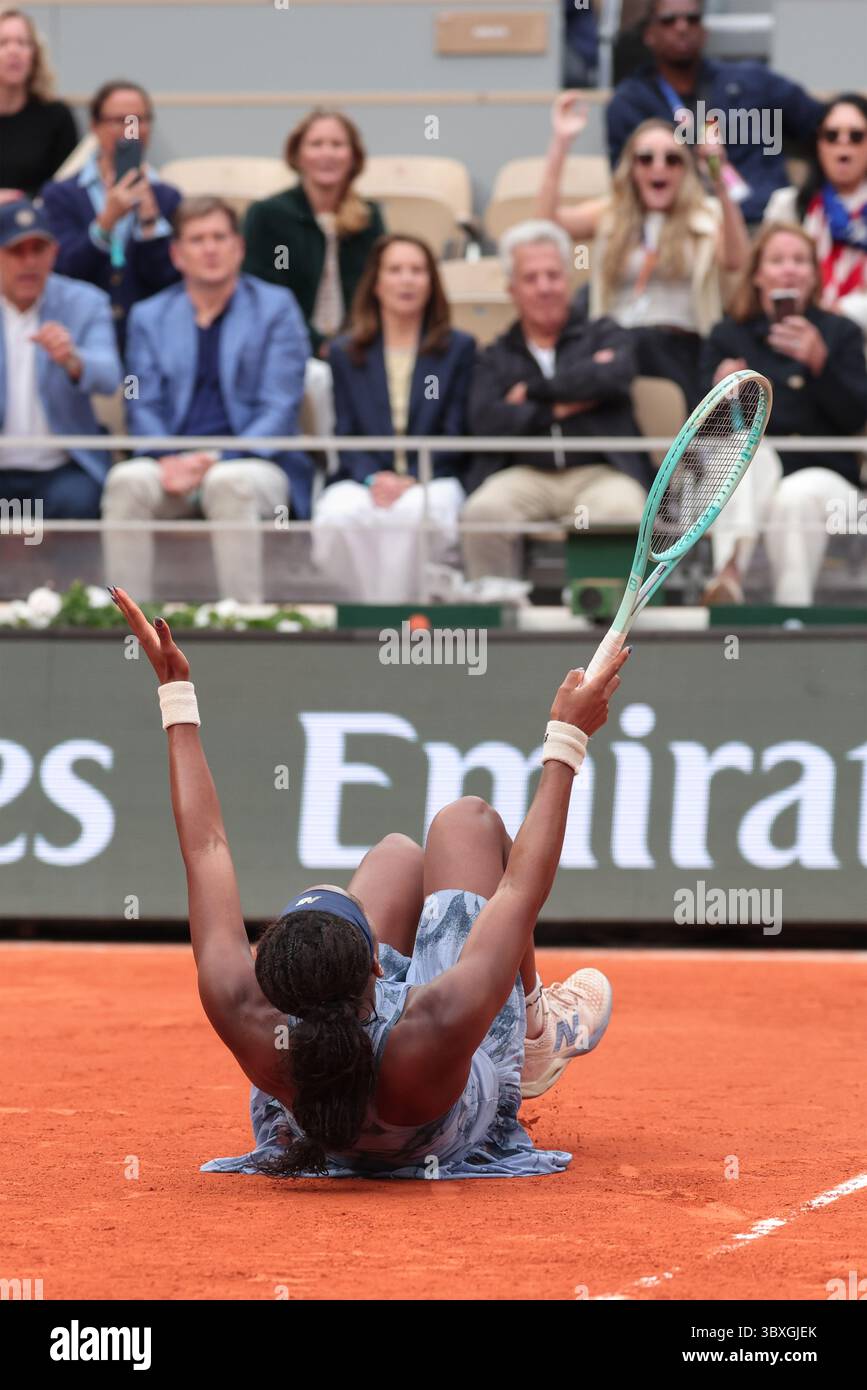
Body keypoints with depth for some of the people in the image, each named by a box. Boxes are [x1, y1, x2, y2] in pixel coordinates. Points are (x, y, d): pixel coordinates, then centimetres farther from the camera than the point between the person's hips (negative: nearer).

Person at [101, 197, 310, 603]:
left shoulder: (276, 308, 7)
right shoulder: (148, 317, 16)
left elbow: (279, 409, -1)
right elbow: (144, 408, 9)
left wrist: (217, 460, -16)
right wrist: (168, 462, -13)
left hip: (254, 464, -2)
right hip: (176, 465, 2)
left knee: (227, 482, -38)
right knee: (127, 480, -31)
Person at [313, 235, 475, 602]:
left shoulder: (459, 349, 14)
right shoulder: (344, 353, 19)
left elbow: (454, 433, 6)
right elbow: (345, 435, 10)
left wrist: (410, 481, -12)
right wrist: (373, 478, -13)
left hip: (431, 479, -1)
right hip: (361, 479, 1)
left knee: (414, 513, -39)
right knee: (339, 514, -36)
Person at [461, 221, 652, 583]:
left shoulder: (604, 335, 19)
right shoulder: (495, 358, 19)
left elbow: (614, 375, -6)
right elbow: (486, 421, 0)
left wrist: (532, 390, -1)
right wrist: (561, 407, -4)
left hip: (599, 471, -1)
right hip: (525, 475, 1)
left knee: (622, 511, -36)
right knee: (483, 512, -33)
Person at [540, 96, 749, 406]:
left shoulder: (707, 217, 12)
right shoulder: (610, 215, 21)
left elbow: (736, 259, -10)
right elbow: (548, 221, 3)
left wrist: (720, 183, -22)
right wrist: (561, 142, -2)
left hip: (683, 349, -1)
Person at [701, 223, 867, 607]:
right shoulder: (728, 337, 14)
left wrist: (820, 362, -16)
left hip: (823, 477, -1)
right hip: (749, 478, 1)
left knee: (796, 497, -35)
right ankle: (730, 572, -55)